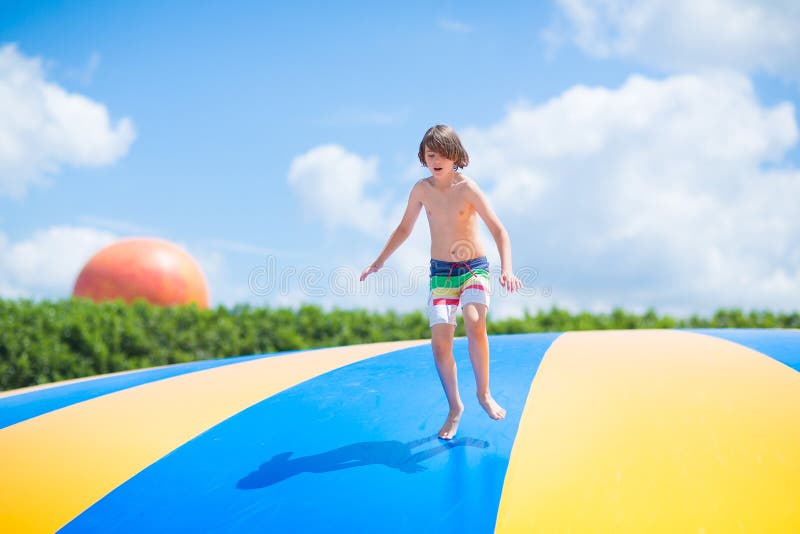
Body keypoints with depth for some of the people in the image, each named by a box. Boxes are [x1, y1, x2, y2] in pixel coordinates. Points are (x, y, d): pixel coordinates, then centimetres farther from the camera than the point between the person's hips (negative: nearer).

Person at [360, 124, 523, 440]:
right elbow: (404, 228, 16)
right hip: (440, 273, 3)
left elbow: (498, 230, -12)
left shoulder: (467, 188, -11)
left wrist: (506, 269, -26)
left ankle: (484, 393, -9)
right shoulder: (422, 189, 0)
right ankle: (455, 408, 10)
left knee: (475, 324, -29)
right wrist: (379, 262, 17)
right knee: (439, 343, -10)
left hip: (474, 269, -3)